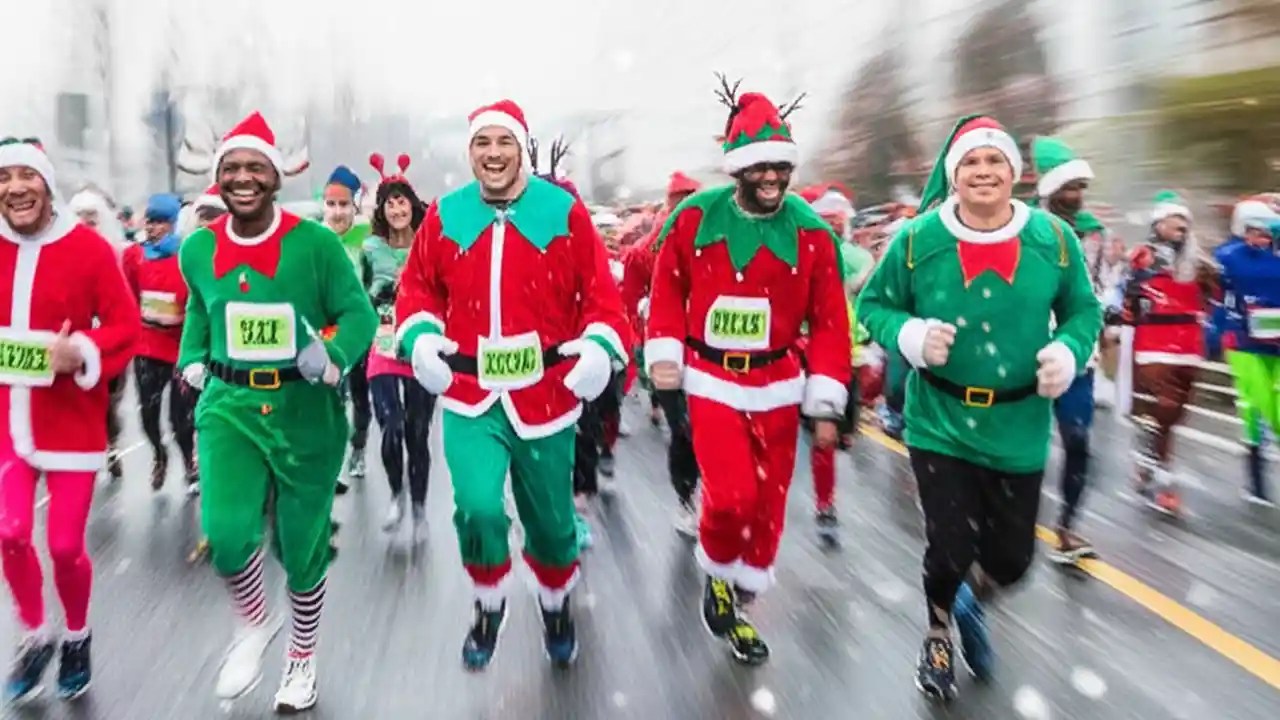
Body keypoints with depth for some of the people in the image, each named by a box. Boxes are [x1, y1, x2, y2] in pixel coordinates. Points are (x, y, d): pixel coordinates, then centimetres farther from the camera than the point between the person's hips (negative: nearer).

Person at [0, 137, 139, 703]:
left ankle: (77, 638, 31)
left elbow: (125, 326, -9)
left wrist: (83, 352, -25)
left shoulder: (90, 248, -10)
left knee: (65, 544, 3)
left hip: (71, 416, -3)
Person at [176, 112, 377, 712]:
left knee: (302, 547, 10)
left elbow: (358, 312, -7)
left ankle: (302, 660, 37)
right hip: (229, 405, 3)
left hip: (306, 410, -2)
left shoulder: (314, 242, -10)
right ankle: (254, 625, 19)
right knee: (226, 534, -17)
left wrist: (335, 356, -25)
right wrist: (192, 359, 6)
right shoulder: (198, 249, 3)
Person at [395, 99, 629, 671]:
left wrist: (601, 344, -19)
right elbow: (418, 287, 11)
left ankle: (556, 606, 44)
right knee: (478, 510, -17)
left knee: (550, 521, 12)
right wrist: (420, 335, -7)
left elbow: (600, 292, -2)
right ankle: (489, 606, 16)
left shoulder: (564, 211, -4)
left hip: (545, 394, 0)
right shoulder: (444, 216, 1)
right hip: (469, 395, 1)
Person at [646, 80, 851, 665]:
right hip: (710, 380, -2)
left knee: (768, 503, 8)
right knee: (732, 496, -13)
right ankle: (718, 577, 20)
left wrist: (825, 406, -4)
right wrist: (663, 352, -5)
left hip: (777, 385, 2)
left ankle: (741, 602, 30)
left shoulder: (810, 232, -5)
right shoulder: (695, 218, -5)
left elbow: (829, 322, -2)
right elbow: (667, 290, 6)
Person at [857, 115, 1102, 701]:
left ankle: (971, 602, 50)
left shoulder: (1054, 238, -4)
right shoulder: (919, 238, -9)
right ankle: (938, 633, 35)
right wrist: (911, 337, -20)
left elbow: (1083, 309, 8)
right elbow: (873, 304, 0)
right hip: (940, 423, -2)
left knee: (1011, 558, 11)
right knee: (951, 550, -1)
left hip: (1019, 428, 3)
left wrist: (1069, 352, -13)